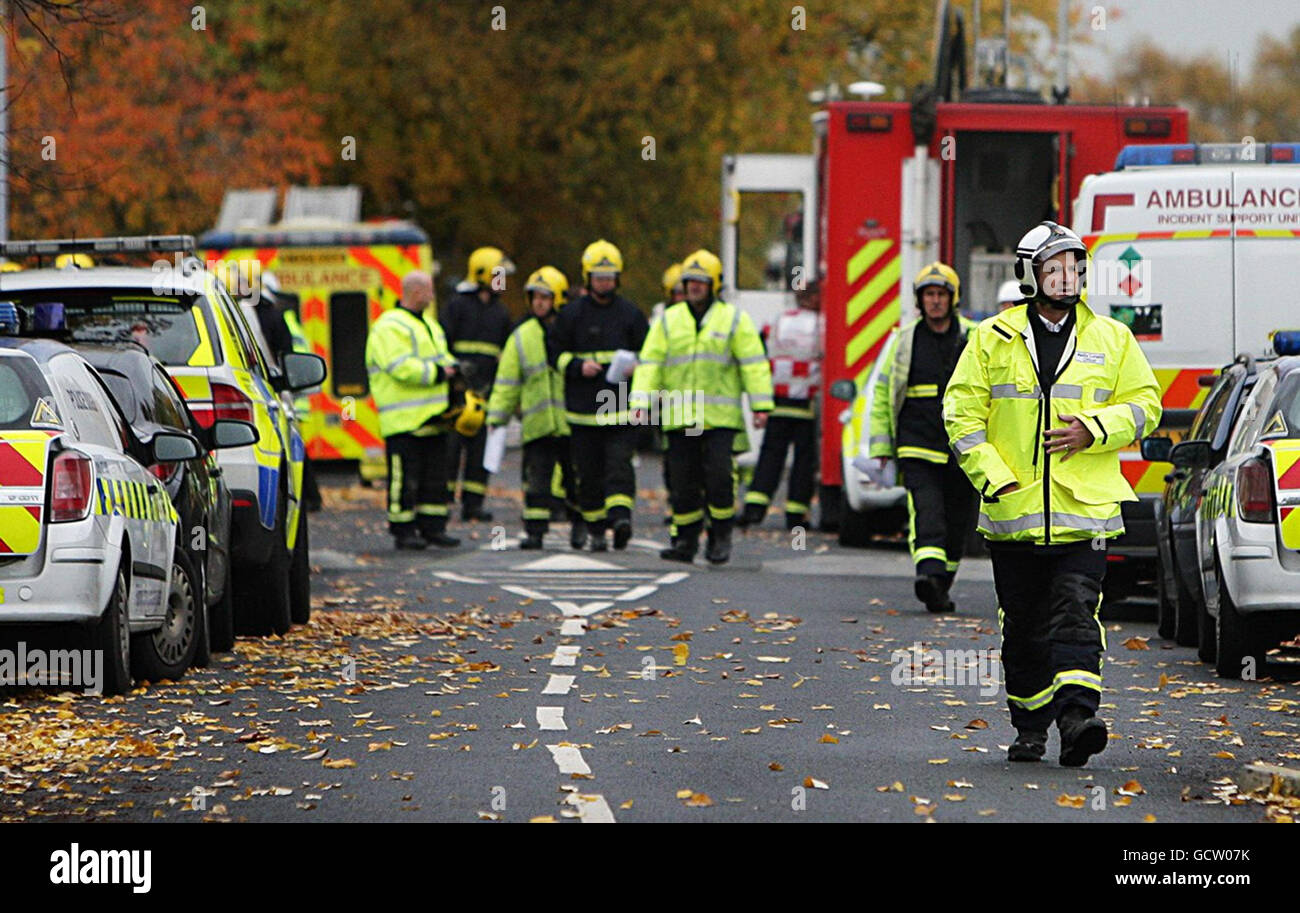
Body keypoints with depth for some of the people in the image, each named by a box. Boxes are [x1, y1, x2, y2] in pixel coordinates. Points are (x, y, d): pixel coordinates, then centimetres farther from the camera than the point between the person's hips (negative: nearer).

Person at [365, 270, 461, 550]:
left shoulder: (429, 325, 20)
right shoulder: (390, 328, -12)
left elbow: (442, 358, 25)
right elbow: (401, 368, -22)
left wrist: (454, 369, 3)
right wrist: (437, 373, -18)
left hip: (431, 418, 9)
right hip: (404, 420, -9)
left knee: (435, 475, 11)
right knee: (406, 476, -5)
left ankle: (432, 527, 17)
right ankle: (403, 531, 0)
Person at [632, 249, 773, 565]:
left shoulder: (733, 319, 5)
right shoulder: (668, 321, 12)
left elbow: (754, 364, 2)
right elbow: (650, 364, 7)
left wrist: (761, 406, -6)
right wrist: (641, 403, -5)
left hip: (720, 417, -3)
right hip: (679, 416, 3)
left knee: (719, 475, -12)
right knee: (683, 479, 3)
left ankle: (720, 537, 0)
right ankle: (685, 541, 11)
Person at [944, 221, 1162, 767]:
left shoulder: (1112, 340, 8)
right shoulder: (993, 339, 6)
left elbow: (1144, 404, 9)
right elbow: (962, 410, 4)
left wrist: (1095, 430, -9)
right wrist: (992, 474, -9)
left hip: (1085, 511, -1)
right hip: (1013, 511, 1)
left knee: (1076, 615, -14)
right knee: (1024, 629, 8)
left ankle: (1077, 716, -21)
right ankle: (1030, 727, 20)